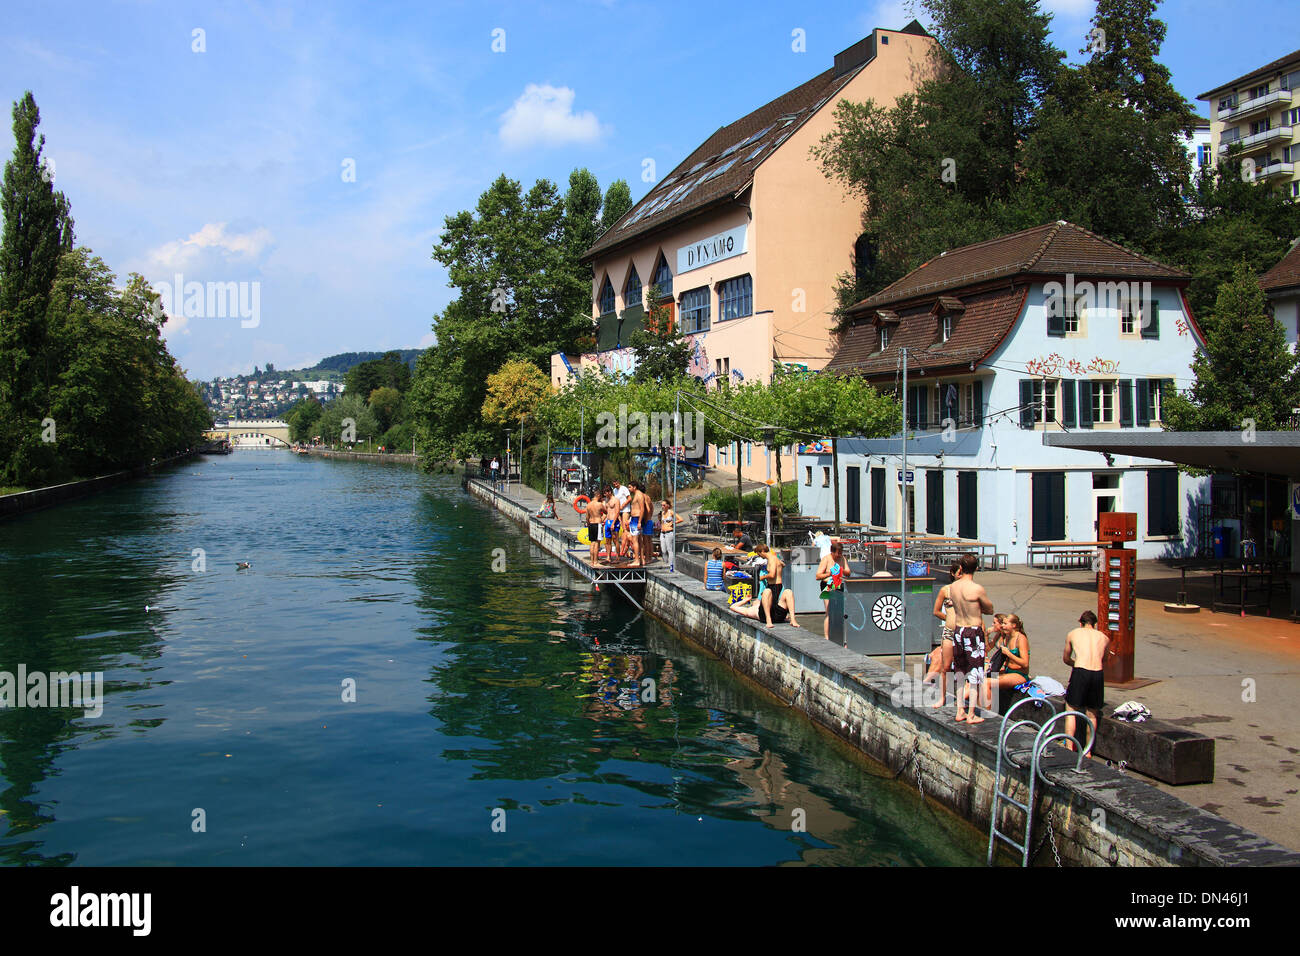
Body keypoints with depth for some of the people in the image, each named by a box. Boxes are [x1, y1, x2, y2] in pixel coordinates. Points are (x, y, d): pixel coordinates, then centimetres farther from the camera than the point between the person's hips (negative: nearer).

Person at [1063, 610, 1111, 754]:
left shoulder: (1072, 634, 17)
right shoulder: (1104, 638, 20)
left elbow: (1066, 658, 28)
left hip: (1080, 672, -2)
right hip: (1098, 673, 2)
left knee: (1071, 710, 12)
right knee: (1092, 714, 16)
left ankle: (1069, 748, 8)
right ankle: (1088, 751, 20)